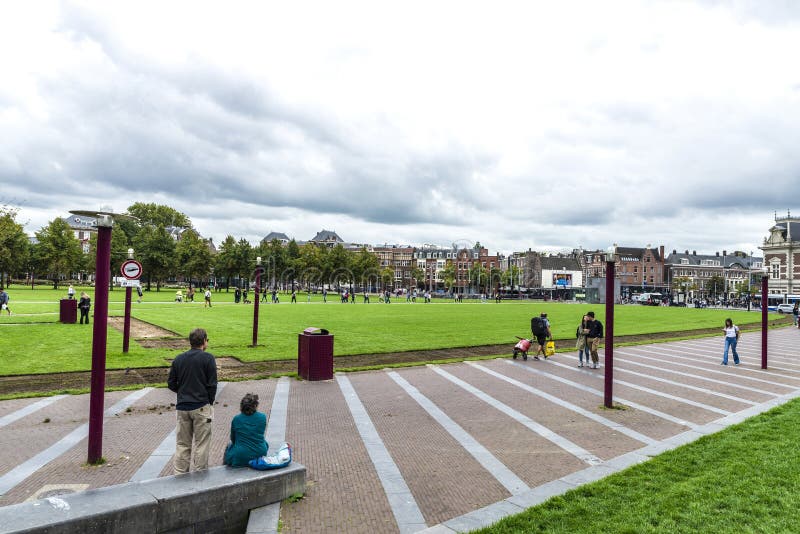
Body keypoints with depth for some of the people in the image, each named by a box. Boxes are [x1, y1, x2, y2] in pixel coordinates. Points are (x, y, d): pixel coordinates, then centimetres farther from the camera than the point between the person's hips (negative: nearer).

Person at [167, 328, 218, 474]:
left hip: (182, 407, 4)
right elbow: (212, 385, -9)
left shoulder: (178, 359, 6)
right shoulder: (208, 358, -9)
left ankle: (180, 475, 18)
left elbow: (171, 384, 8)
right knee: (201, 445, 4)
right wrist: (210, 403, 4)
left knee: (182, 444, 14)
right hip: (201, 407, -4)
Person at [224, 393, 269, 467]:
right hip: (260, 455, 1)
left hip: (240, 458, -1)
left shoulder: (236, 419, -6)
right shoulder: (263, 417, -4)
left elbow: (233, 439, 8)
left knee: (229, 445, 30)